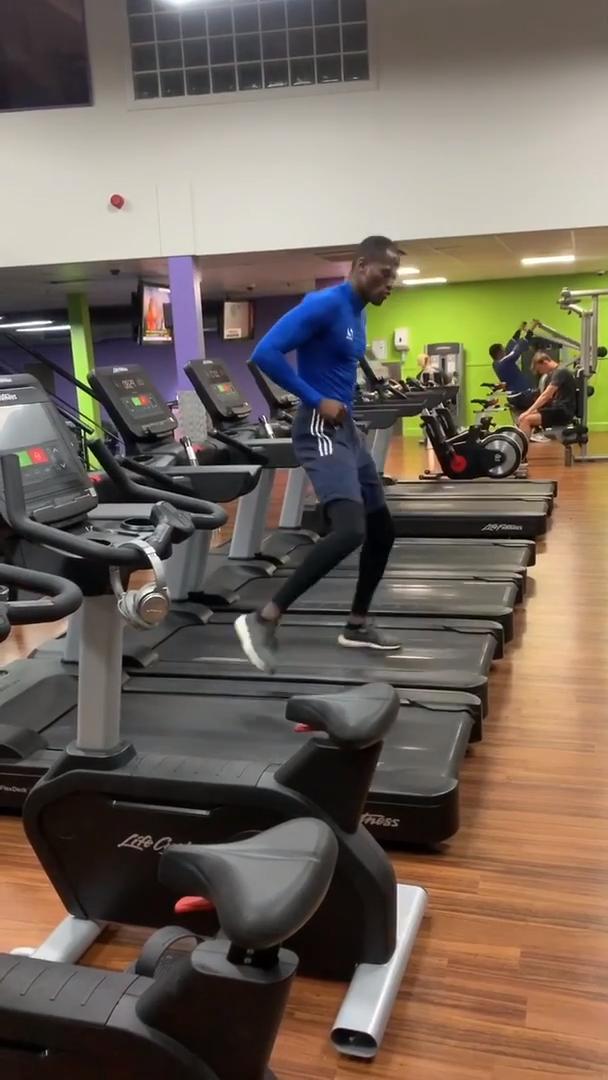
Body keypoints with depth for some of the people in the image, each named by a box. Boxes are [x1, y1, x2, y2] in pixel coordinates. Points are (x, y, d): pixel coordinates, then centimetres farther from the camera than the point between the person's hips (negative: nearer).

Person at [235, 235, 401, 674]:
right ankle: (263, 620, -19)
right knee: (349, 531, -25)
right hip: (321, 430, -10)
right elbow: (266, 352, -21)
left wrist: (346, 406, 11)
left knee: (382, 530, 14)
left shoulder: (357, 313, 16)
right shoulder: (325, 304, -13)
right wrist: (316, 401, -19)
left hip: (348, 429, 10)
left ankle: (357, 625, 27)